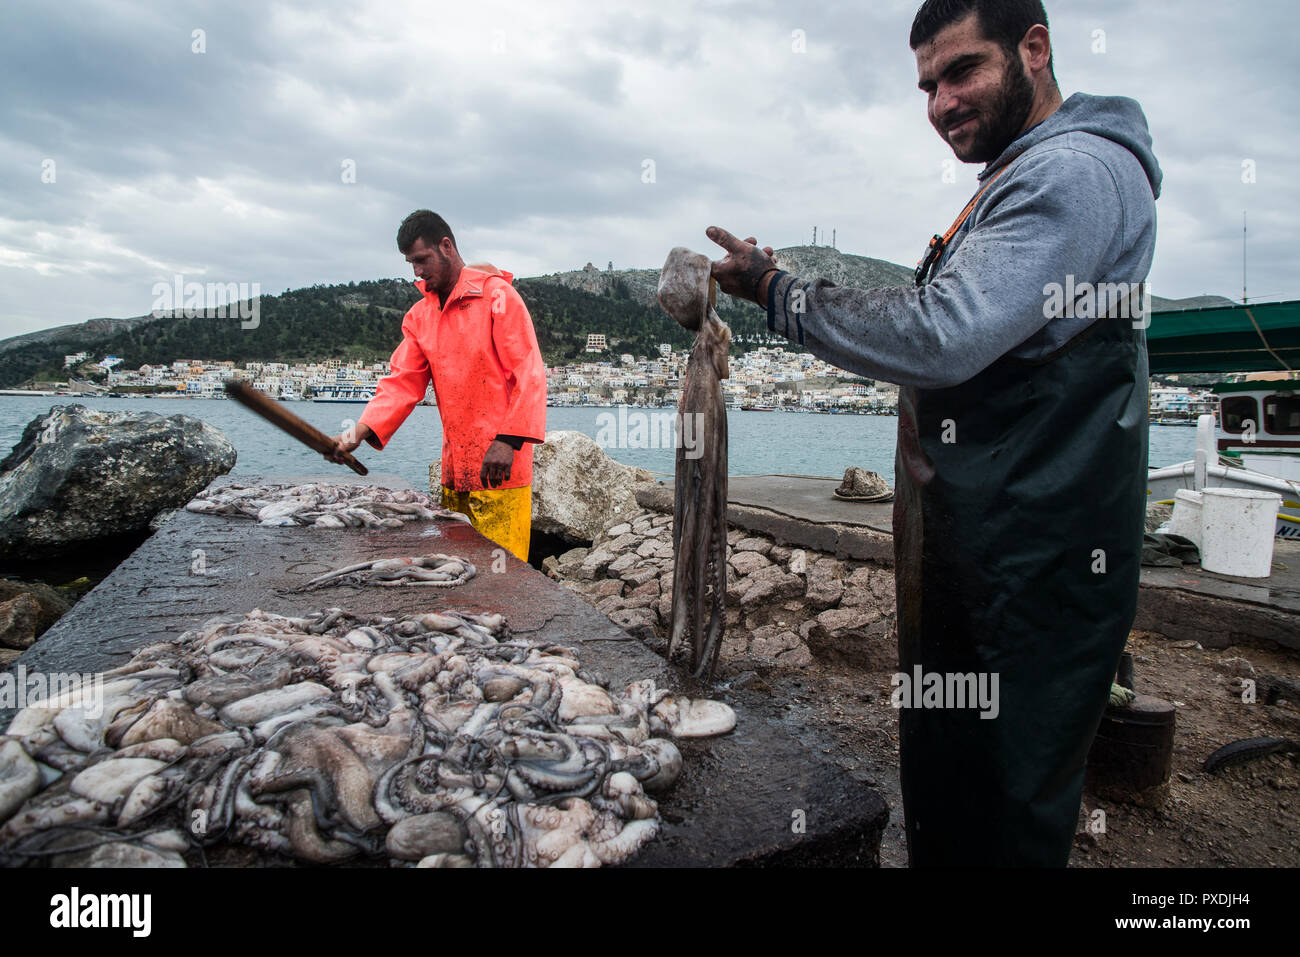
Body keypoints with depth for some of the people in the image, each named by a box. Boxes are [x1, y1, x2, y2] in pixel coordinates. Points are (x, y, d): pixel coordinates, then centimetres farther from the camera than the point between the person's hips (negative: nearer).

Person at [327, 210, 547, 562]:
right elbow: (403, 381, 10)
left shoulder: (497, 296, -4)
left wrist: (507, 440, -20)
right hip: (453, 468, 6)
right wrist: (362, 430, -5)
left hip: (499, 466, -6)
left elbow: (529, 373, -11)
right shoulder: (419, 316, 16)